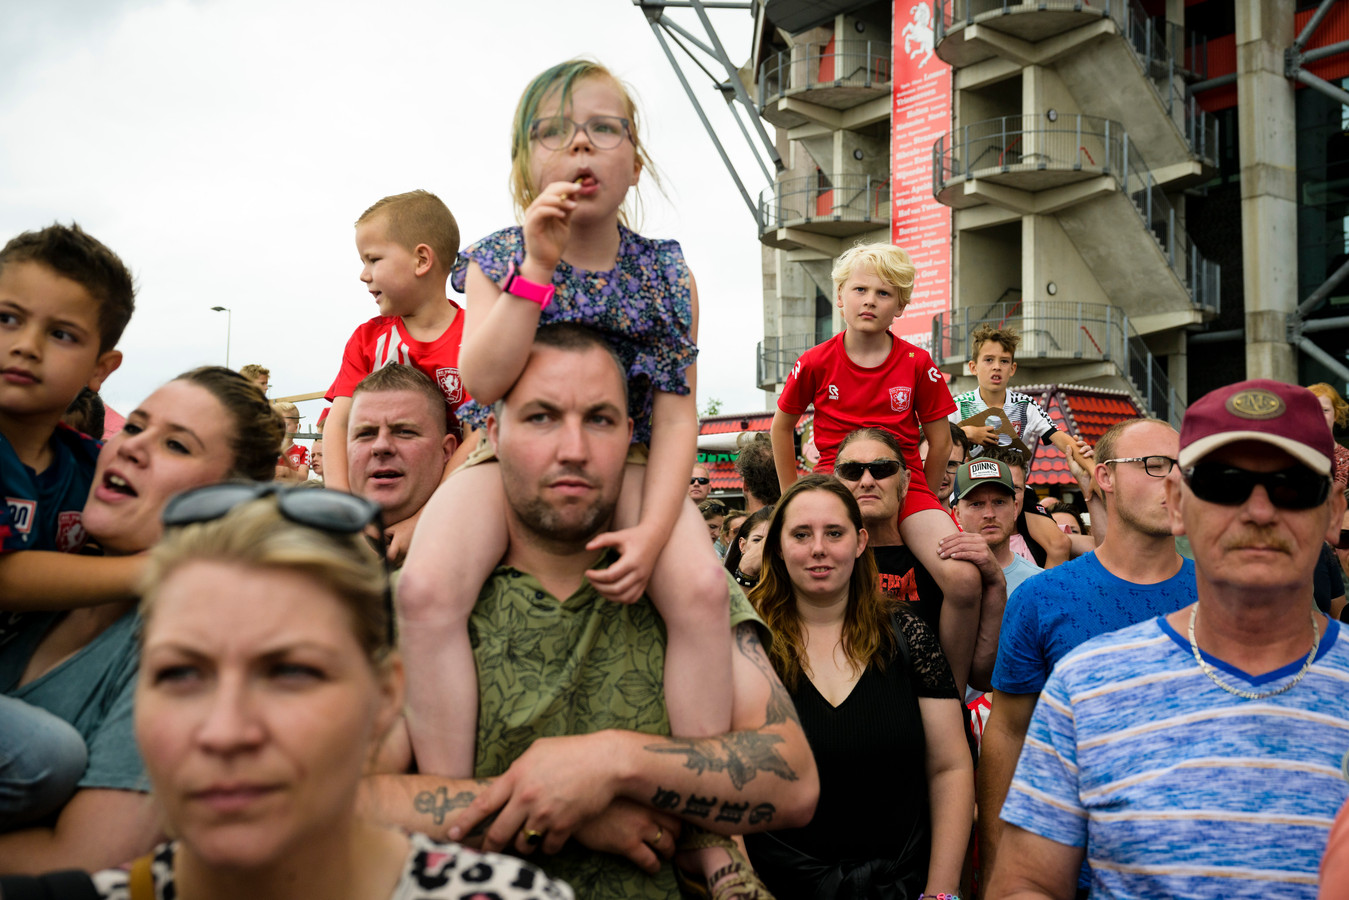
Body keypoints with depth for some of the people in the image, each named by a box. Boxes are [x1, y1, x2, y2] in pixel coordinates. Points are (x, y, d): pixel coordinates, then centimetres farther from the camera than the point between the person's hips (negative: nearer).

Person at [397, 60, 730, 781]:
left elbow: (676, 411, -6)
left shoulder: (665, 273, 0)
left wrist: (652, 528, -20)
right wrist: (538, 265, -23)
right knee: (424, 588, -27)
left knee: (703, 587, -27)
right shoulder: (499, 259, 0)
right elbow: (483, 381, -15)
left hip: (627, 460, 1)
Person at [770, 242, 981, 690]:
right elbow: (781, 426, 15)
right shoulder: (816, 363, 1)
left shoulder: (917, 363, 1)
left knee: (964, 580, -24)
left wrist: (923, 499, 10)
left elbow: (940, 439, 9)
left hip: (906, 486, 0)